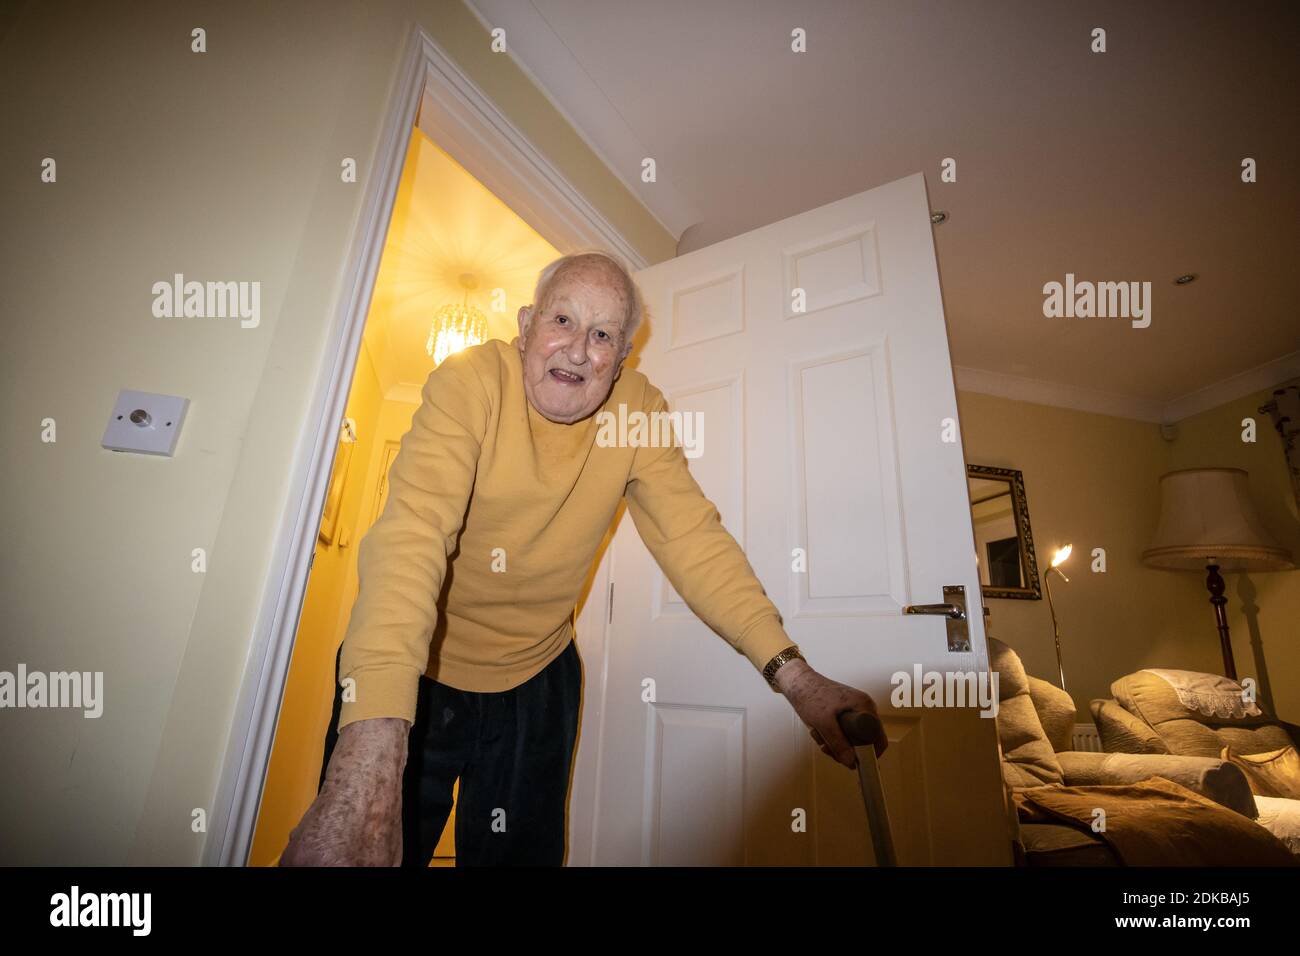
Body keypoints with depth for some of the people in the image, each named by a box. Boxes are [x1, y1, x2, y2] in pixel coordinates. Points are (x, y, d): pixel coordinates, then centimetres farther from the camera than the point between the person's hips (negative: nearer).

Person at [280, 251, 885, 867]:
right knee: (375, 839, 11)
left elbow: (693, 539, -16)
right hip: (416, 670, -2)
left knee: (522, 853, 16)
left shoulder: (639, 411, -12)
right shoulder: (470, 382, -22)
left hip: (536, 679, 3)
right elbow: (411, 536, -34)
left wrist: (792, 674, -26)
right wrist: (368, 762, -46)